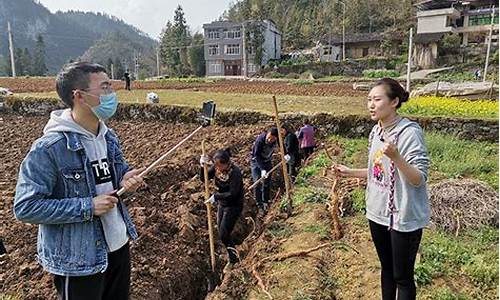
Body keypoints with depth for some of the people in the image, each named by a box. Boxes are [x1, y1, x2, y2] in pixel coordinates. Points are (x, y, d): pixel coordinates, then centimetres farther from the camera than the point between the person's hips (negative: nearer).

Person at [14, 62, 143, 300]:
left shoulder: (108, 137, 0)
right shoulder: (48, 148, -22)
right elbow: (25, 207, -21)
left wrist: (126, 178, -10)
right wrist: (88, 207, -25)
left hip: (119, 245, 7)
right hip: (77, 262, -7)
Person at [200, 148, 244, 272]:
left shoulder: (235, 172, -27)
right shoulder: (216, 168, -9)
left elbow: (232, 194, -30)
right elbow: (203, 178, -2)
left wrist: (216, 196, -27)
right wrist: (203, 167, -19)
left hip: (234, 206, -7)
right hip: (222, 204, 7)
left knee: (223, 234, -4)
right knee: (221, 232, 16)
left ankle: (233, 259, 20)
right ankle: (232, 256, 38)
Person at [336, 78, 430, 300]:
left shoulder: (409, 132, -19)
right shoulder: (375, 132, 4)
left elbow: (419, 179, -23)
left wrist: (396, 156, -38)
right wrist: (350, 172, 13)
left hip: (404, 217, -7)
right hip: (378, 213, 7)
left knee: (402, 277, 9)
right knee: (386, 268, 23)